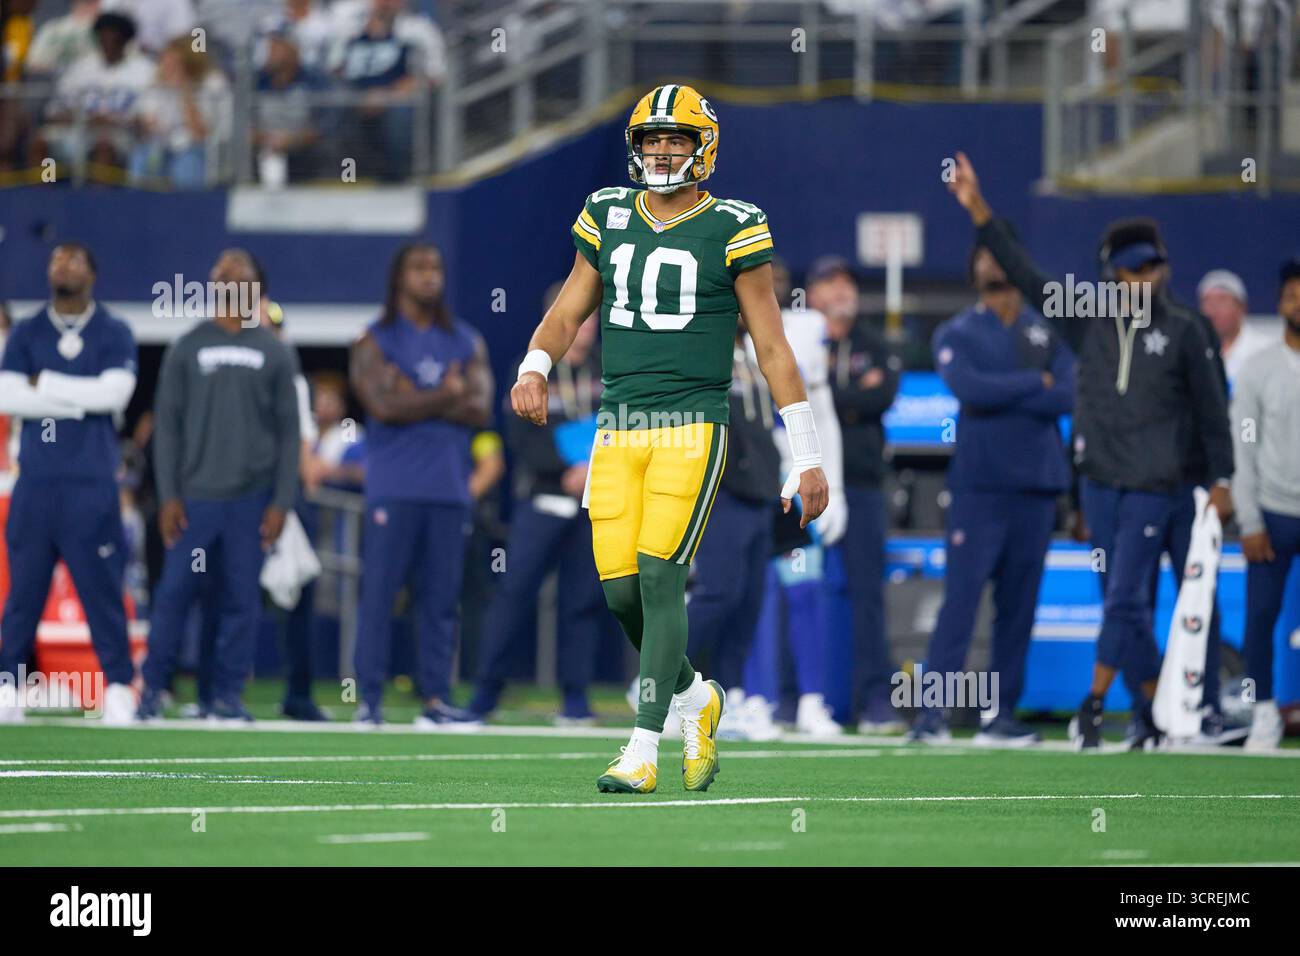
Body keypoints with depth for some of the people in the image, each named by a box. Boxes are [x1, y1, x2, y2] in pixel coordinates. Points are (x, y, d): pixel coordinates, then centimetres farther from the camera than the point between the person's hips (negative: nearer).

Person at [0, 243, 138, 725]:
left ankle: (119, 686, -1)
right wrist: (79, 401, -10)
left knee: (101, 585, -5)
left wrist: (45, 385, -5)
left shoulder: (114, 335, 6)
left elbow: (114, 392, -9)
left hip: (91, 483, -2)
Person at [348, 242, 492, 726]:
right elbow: (383, 405, -10)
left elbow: (480, 409, 1)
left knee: (440, 597, 2)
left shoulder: (466, 342, 15)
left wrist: (416, 402, -8)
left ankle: (436, 697, 4)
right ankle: (369, 699, -5)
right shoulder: (375, 341, 4)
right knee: (379, 594, -6)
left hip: (449, 487, 3)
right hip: (394, 487, -3)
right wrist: (446, 397, -3)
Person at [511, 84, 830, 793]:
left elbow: (772, 349, 0)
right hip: (619, 430, 4)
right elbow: (567, 314, 15)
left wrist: (807, 457, -2)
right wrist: (534, 369, -7)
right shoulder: (609, 218, 11)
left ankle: (642, 751, -11)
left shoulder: (731, 231, -1)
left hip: (692, 424, -4)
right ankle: (694, 697, 27)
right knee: (620, 589, 0)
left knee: (659, 577, -14)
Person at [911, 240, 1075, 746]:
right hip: (979, 481, -3)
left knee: (1019, 603, 3)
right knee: (962, 596, -11)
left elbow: (1068, 396, -3)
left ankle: (1000, 714, 6)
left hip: (1037, 481, 3)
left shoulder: (1049, 332, 13)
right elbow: (968, 386, -13)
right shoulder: (955, 334, 7)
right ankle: (932, 709, -13)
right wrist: (1036, 382, -5)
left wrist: (1000, 396, -9)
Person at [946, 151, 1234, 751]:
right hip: (1099, 482, 4)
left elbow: (1211, 409, 4)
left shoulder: (1184, 332, -3)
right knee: (1127, 605, 7)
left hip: (1156, 487, -4)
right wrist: (979, 211, -9)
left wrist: (1221, 480, 4)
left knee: (1125, 599, -12)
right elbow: (1026, 276, -1)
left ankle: (1094, 703, -5)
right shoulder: (1088, 319, 3)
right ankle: (1154, 707, 16)